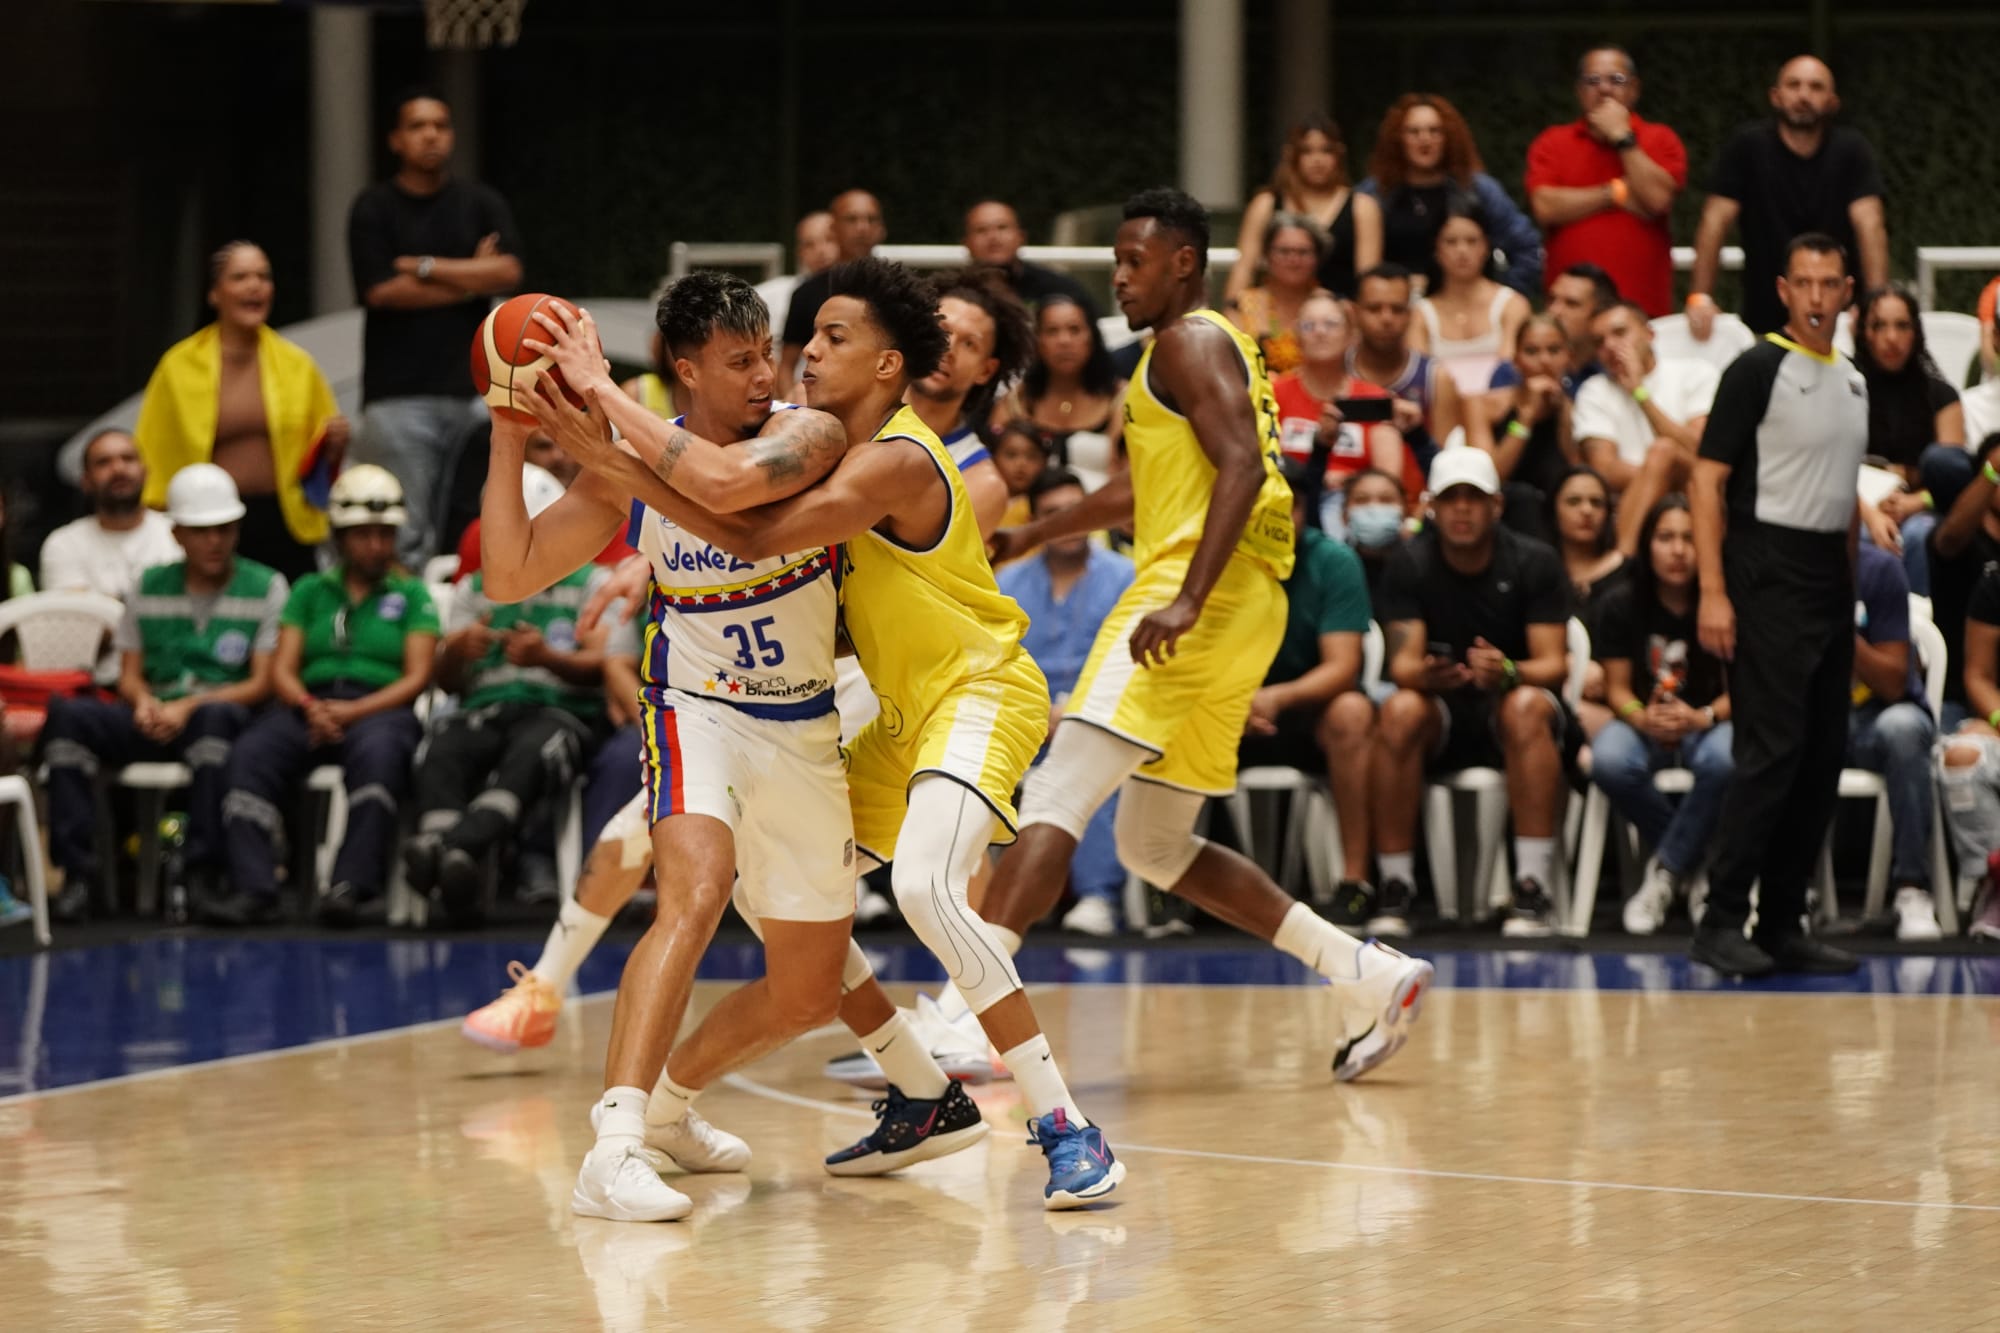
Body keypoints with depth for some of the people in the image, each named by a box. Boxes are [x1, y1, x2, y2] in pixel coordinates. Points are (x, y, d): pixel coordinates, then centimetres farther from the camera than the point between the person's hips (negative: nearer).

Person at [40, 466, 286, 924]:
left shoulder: (265, 588, 7)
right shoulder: (149, 586, 17)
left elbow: (262, 684, -1)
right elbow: (129, 675, 16)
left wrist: (188, 707, -14)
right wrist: (144, 702, -9)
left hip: (222, 718, -3)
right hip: (154, 722, 3)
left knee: (218, 717, -41)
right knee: (70, 715, -26)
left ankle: (203, 873, -42)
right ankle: (76, 870, -29)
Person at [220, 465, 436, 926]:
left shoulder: (412, 594, 18)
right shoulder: (310, 590, 24)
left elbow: (417, 677, 5)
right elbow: (282, 670, 14)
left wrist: (352, 712, -11)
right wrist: (310, 708, -9)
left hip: (379, 709, -2)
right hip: (308, 705, 2)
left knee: (377, 751, -40)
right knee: (249, 754, -30)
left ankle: (354, 885, -49)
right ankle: (253, 889, -42)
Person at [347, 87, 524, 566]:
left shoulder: (482, 203, 13)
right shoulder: (372, 209, 6)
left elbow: (507, 273, -2)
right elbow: (381, 290, -7)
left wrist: (424, 267, -5)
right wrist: (470, 276, -2)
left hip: (475, 386, 3)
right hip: (400, 395, -3)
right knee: (405, 538, -9)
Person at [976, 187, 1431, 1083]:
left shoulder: (1190, 340, -4)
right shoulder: (1213, 347, 26)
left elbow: (1242, 468, -20)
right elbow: (1149, 487, 39)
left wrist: (1186, 602, -29)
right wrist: (1032, 537, 41)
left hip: (1206, 599, -10)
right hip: (1238, 613, 10)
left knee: (1056, 798, -17)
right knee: (1155, 849, 15)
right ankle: (1369, 978, 13)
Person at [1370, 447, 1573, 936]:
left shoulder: (1534, 562, -6)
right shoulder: (1409, 563, -3)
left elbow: (1554, 665, -12)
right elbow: (1402, 662, -11)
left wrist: (1508, 672, -35)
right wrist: (1424, 674, -37)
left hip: (1509, 700, -1)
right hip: (1442, 717, 1)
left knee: (1526, 707, -36)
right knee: (1400, 711, -33)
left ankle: (1533, 890, -37)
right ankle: (1394, 889, -28)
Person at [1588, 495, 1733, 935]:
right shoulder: (1621, 606, -2)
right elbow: (1617, 687, -1)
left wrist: (1702, 717, -27)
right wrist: (1642, 718, -24)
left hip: (1707, 724, -1)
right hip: (1644, 723, 1)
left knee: (1725, 761, -39)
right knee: (1609, 761, -35)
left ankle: (1666, 870, -15)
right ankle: (1691, 866, -10)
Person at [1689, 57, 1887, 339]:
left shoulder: (1851, 149, 0)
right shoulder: (1747, 146, -1)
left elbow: (1868, 224, -11)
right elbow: (1716, 220, -6)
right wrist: (1700, 296, -17)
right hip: (1764, 323, 0)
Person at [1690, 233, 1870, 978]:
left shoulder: (1854, 382, 16)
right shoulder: (1758, 370, -6)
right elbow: (1708, 480, -10)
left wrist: (1857, 582, 16)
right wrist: (1713, 592, -17)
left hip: (1831, 578, 8)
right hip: (1768, 574, -8)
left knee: (1824, 756, 6)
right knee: (1773, 749, -14)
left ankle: (1783, 925, 12)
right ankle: (1721, 921, -11)